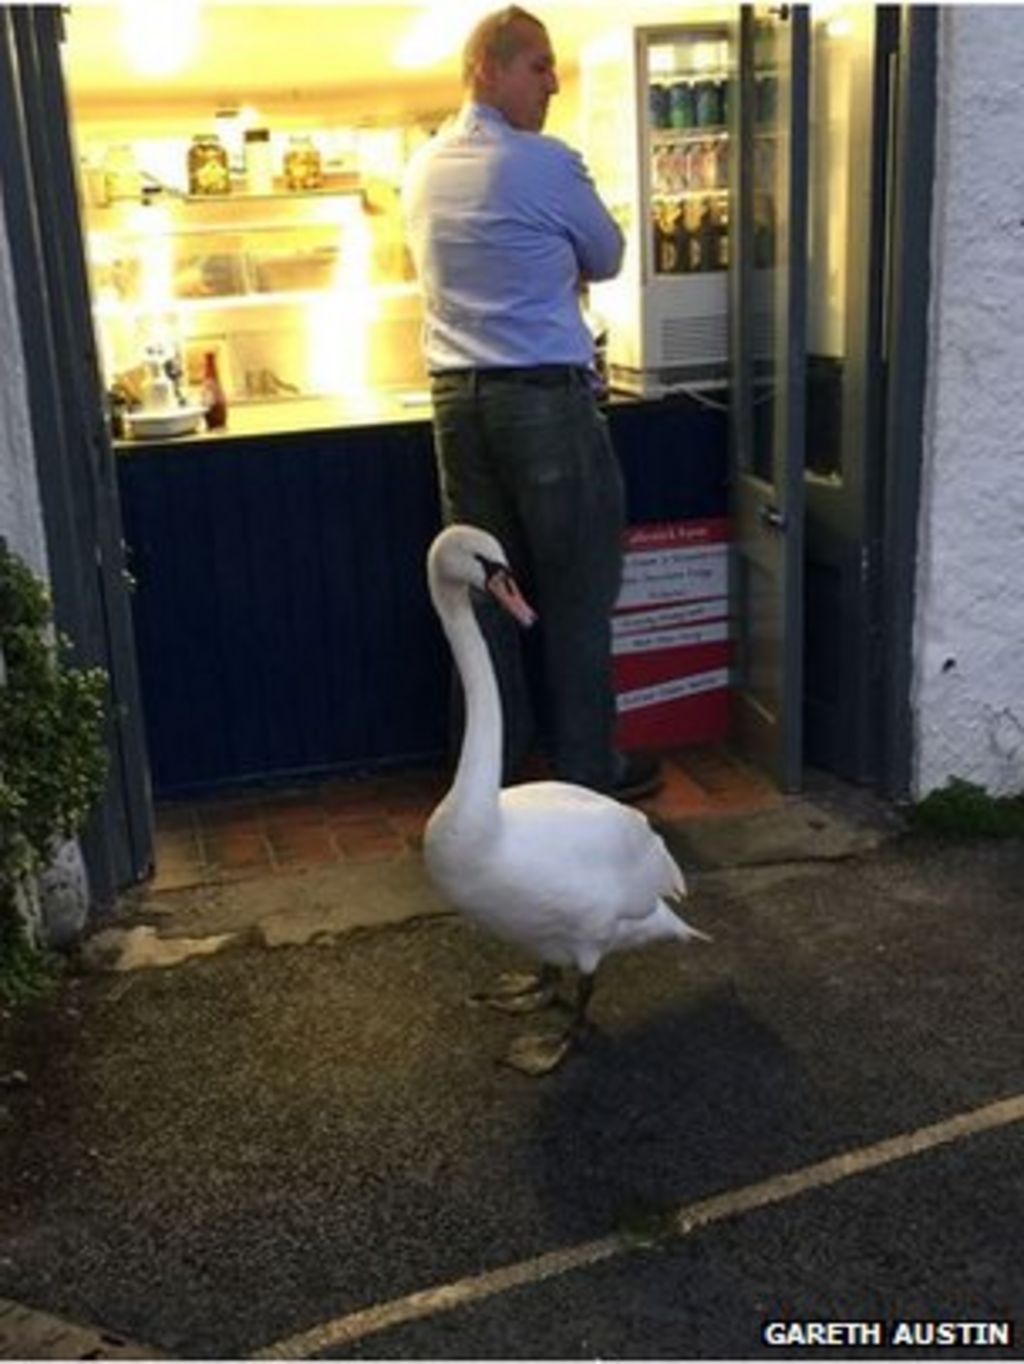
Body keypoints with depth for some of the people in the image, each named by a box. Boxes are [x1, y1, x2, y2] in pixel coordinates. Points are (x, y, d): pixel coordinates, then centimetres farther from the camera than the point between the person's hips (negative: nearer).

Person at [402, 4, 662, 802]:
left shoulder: (425, 169, 12)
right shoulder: (545, 164, -9)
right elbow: (607, 260, 5)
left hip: (458, 398, 7)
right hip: (547, 399, -7)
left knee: (486, 592, 11)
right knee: (577, 596, 4)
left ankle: (496, 768, 19)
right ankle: (588, 771, 13)